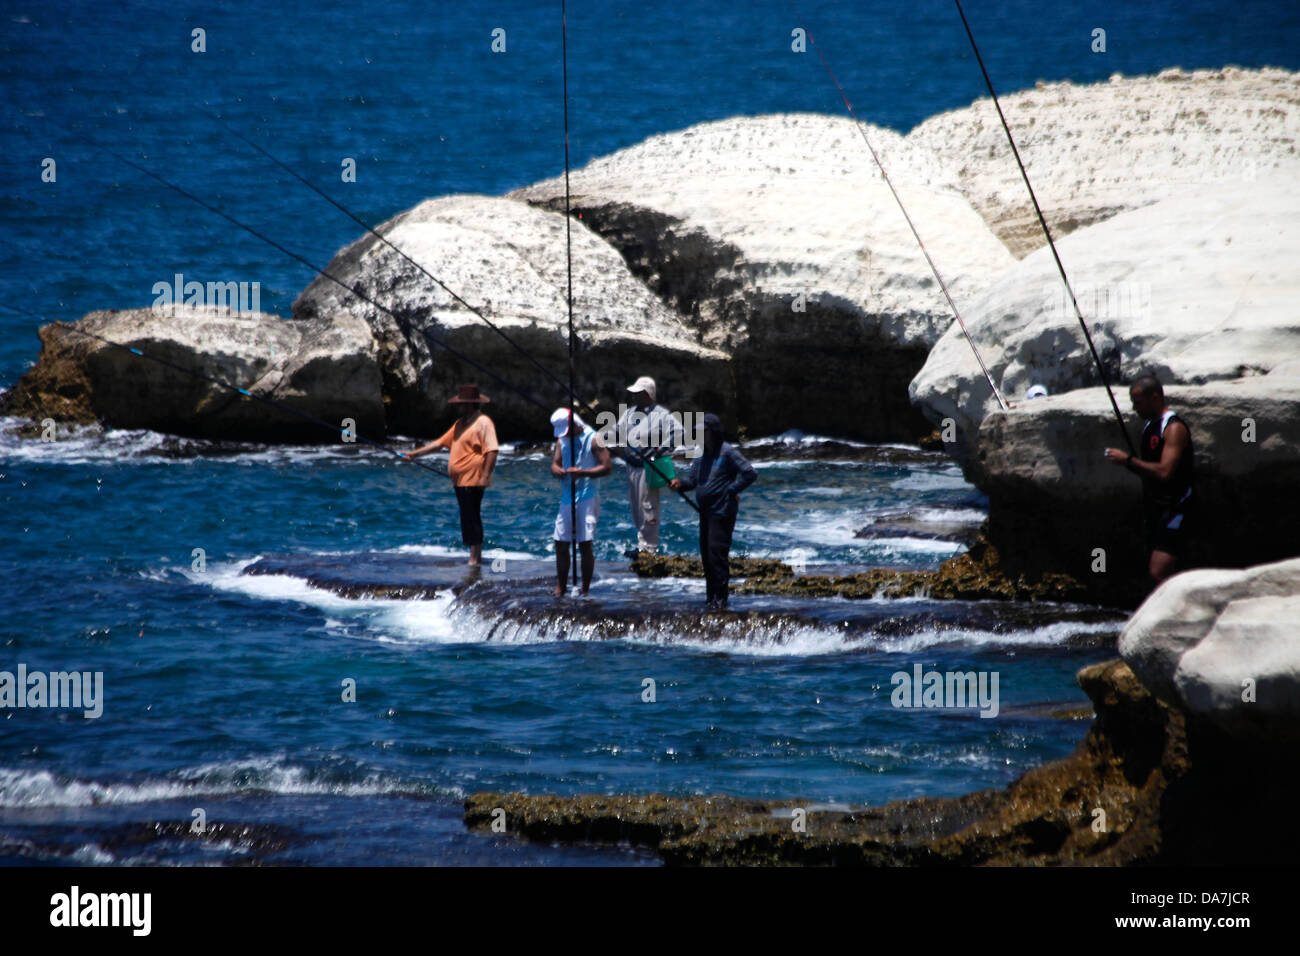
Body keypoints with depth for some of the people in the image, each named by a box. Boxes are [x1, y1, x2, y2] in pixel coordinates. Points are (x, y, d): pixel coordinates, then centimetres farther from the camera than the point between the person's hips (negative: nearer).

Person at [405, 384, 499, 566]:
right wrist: (415, 453, 20)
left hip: (473, 481, -9)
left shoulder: (483, 423, -11)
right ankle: (476, 556, 19)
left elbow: (491, 451, -18)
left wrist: (485, 476, -24)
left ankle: (474, 558, -10)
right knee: (470, 519, 13)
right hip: (460, 481, 10)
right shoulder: (460, 423, 18)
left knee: (470, 519, -11)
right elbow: (441, 442, 23)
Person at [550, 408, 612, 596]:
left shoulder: (593, 439, -6)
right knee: (561, 543, 4)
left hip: (587, 497, -6)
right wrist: (558, 471, -12)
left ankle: (585, 588, -2)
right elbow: (555, 464, 12)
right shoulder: (562, 439, 14)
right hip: (567, 498, 6)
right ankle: (561, 587, 13)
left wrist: (582, 473, -20)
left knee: (585, 543, -9)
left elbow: (607, 467, -10)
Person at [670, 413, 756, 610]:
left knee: (717, 551, -13)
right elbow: (692, 479, 17)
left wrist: (731, 490, -13)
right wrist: (680, 483, -5)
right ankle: (711, 594, 19)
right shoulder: (702, 456, 15)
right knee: (706, 552, 11)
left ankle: (720, 598, -13)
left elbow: (750, 473, -13)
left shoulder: (727, 453, -10)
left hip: (721, 511, -9)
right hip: (705, 511, 9)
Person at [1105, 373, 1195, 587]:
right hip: (1155, 509, 10)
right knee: (1156, 573, 11)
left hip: (1173, 511, -10)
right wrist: (1126, 462, 6)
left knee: (1158, 573, -20)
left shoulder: (1174, 428, -15)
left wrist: (1129, 460, -20)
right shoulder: (1150, 425, 15)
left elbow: (1164, 472, -26)